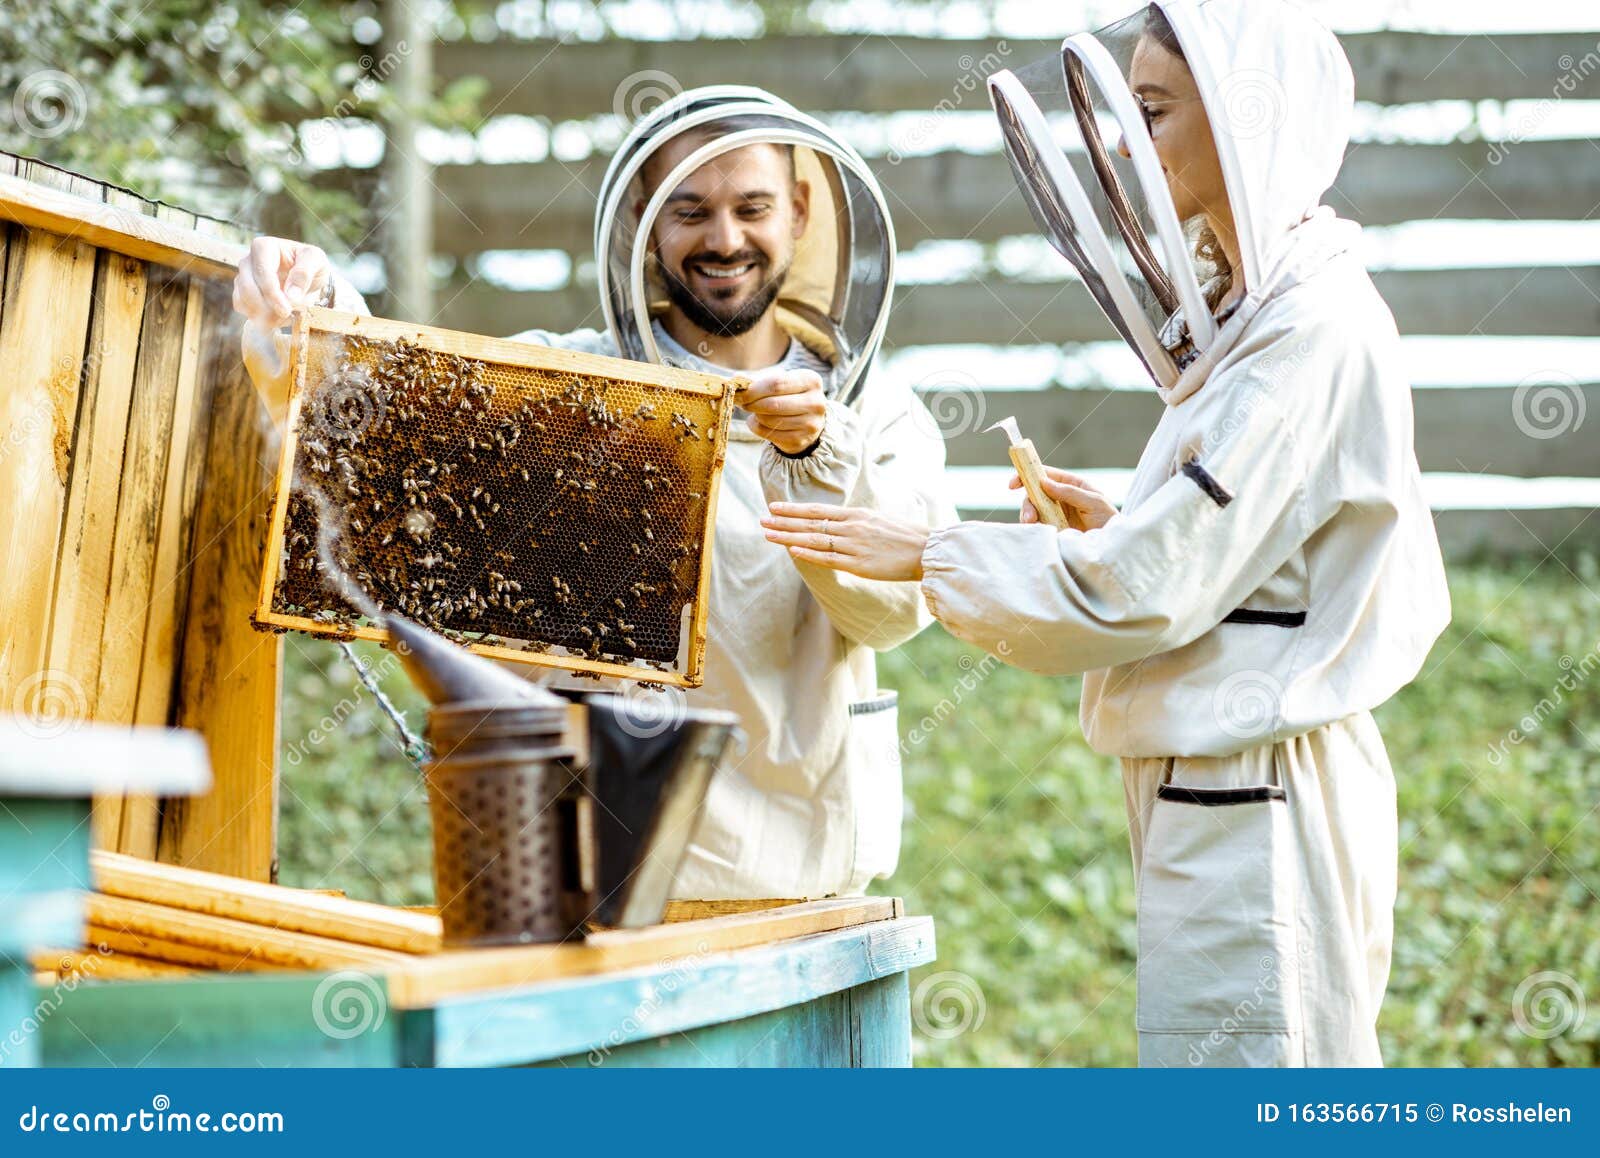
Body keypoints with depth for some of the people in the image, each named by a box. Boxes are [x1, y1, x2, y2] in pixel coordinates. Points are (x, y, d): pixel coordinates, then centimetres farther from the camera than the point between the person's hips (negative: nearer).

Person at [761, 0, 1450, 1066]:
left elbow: (1155, 588, -18)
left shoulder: (1318, 329, -14)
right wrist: (1115, 529, 9)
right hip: (1225, 797, 10)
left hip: (1259, 807, -10)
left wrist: (932, 558, -9)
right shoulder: (1264, 314, 17)